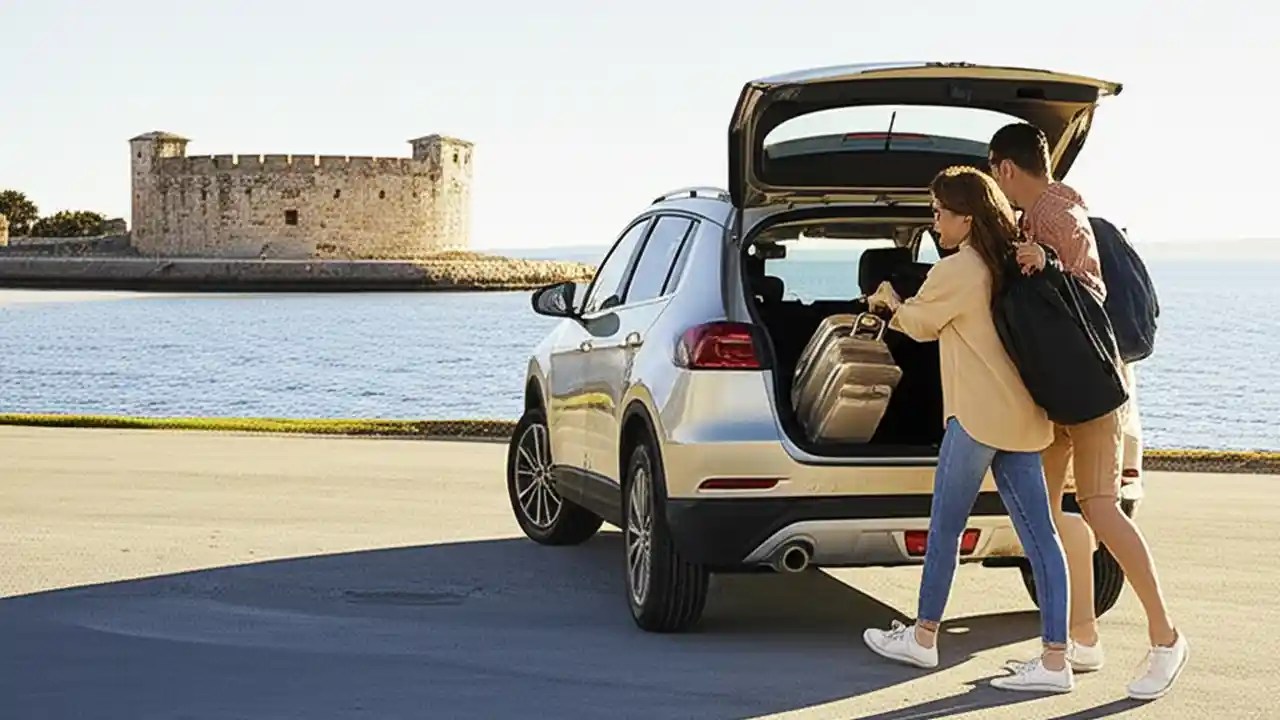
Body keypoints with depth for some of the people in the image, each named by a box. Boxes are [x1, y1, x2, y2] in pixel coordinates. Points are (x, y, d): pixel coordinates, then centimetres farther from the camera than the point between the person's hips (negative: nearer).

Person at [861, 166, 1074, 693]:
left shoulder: (955, 271, -10)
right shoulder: (1005, 265, 13)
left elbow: (920, 324, 6)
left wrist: (891, 303, 26)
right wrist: (900, 306, 30)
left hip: (978, 416, -8)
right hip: (1021, 416, 8)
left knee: (944, 528, 7)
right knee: (1039, 537, 0)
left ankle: (923, 637, 19)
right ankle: (1055, 660, -3)